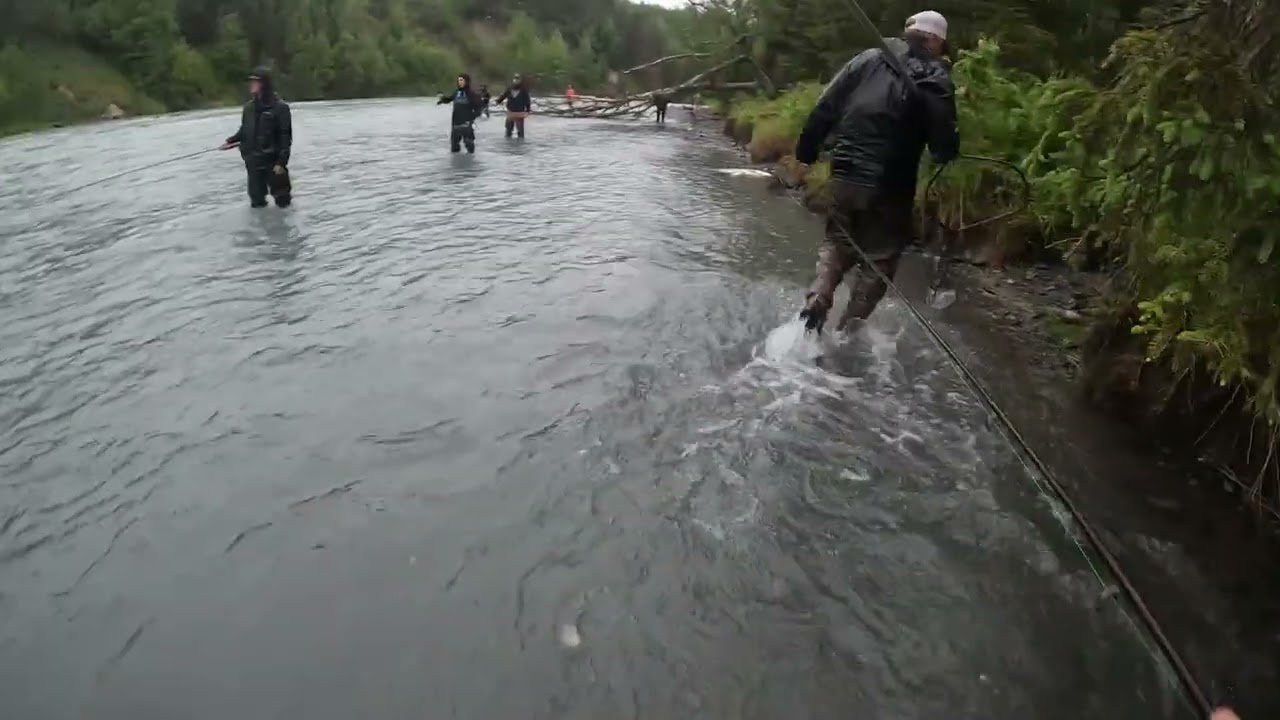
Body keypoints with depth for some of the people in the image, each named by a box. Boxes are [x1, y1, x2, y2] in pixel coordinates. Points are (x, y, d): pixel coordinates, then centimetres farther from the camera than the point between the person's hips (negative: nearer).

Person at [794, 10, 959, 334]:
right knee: (878, 260, 12)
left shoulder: (870, 58, 6)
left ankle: (817, 301, 0)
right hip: (889, 187, -3)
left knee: (837, 243, 22)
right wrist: (949, 149, 15)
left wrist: (806, 151, 10)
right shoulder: (936, 80, -4)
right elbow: (944, 147, -7)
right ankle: (847, 330, 10)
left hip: (845, 176, 4)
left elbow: (826, 107, 3)